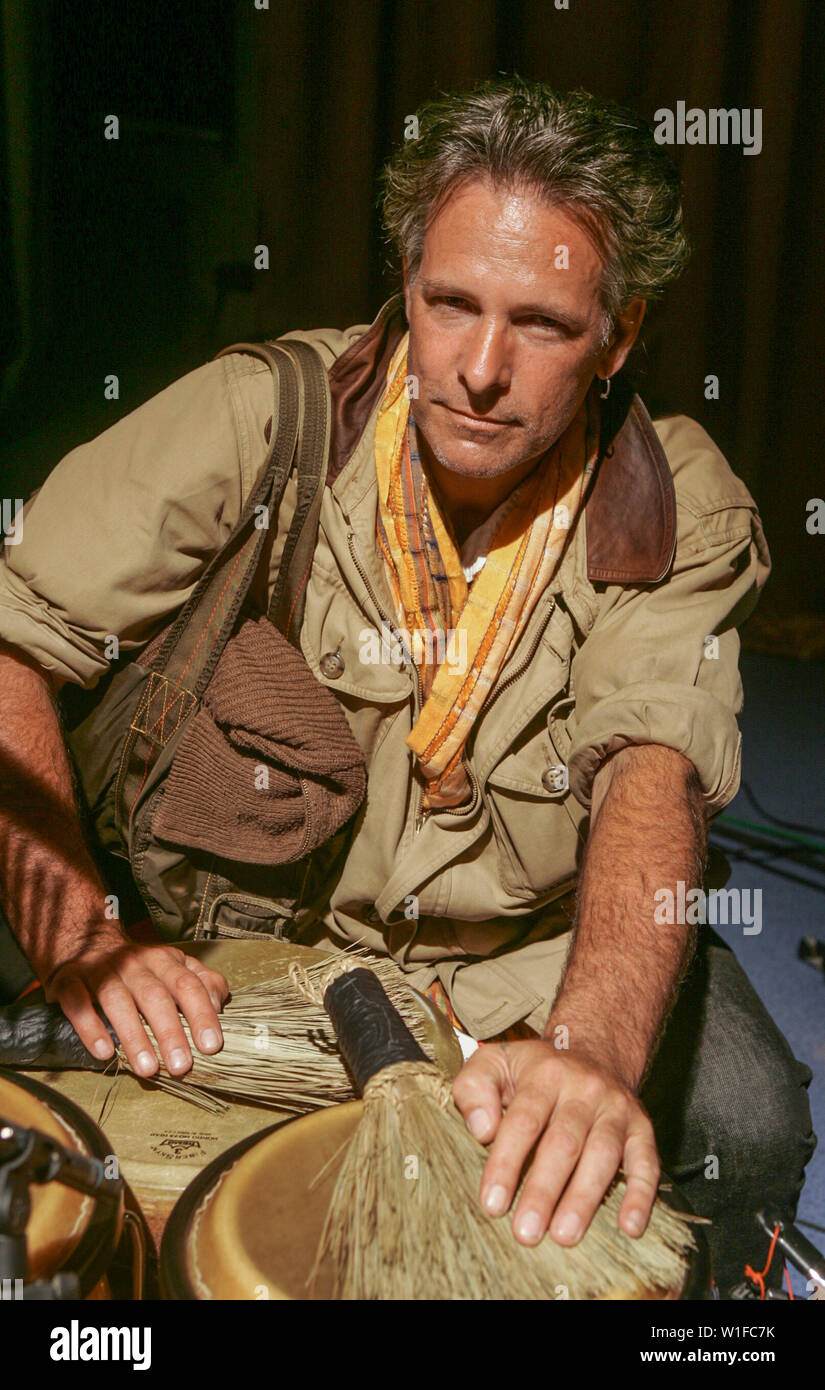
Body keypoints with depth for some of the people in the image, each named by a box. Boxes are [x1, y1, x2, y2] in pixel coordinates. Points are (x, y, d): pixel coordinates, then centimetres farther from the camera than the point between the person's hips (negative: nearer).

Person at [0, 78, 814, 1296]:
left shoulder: (682, 511, -11)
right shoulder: (263, 416, -15)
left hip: (555, 952, 1)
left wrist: (591, 1046, -45)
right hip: (268, 928, 0)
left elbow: (654, 770, -25)